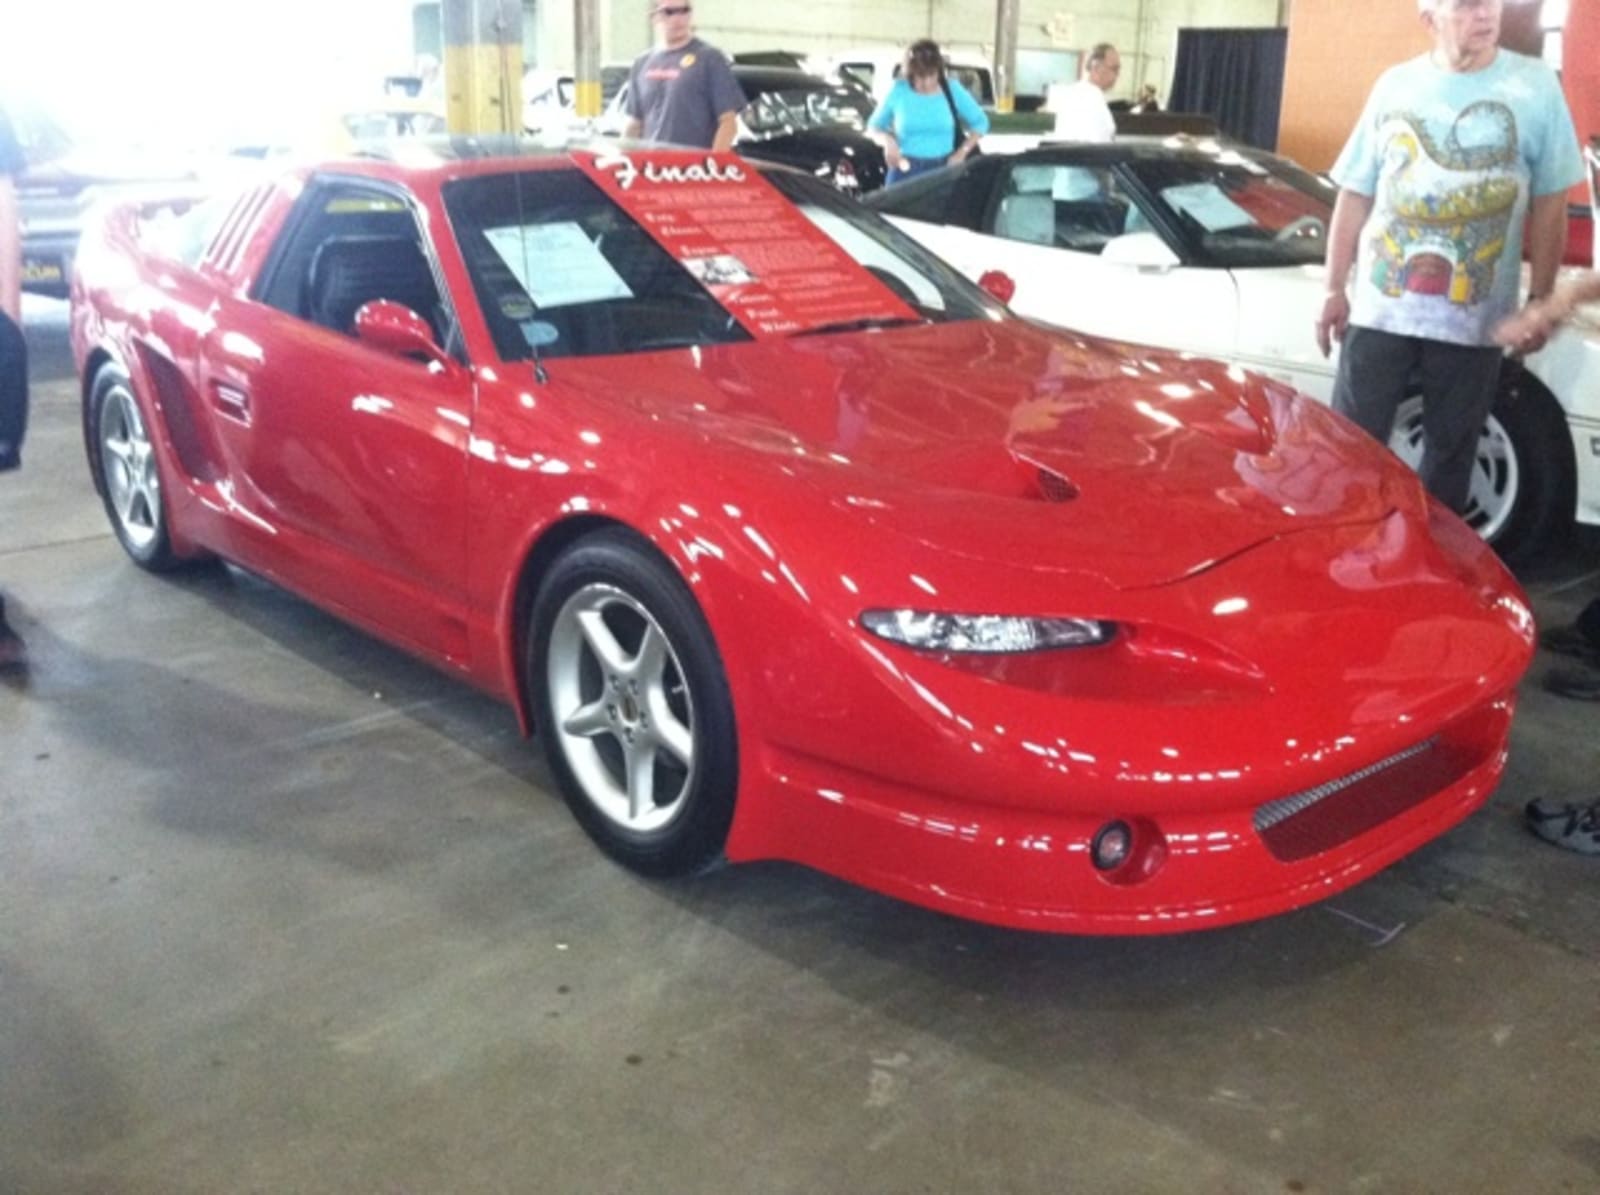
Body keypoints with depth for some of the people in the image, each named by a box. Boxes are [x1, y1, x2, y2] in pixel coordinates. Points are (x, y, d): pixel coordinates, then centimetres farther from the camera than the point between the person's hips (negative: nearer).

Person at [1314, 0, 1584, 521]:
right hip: (1379, 309, 1)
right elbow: (1354, 195, 8)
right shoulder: (1395, 85, 4)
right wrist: (1334, 289, 5)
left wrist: (1541, 302, 0)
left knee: (1450, 457, 9)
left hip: (1474, 319, -1)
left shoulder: (1535, 86, -1)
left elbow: (1549, 205, 2)